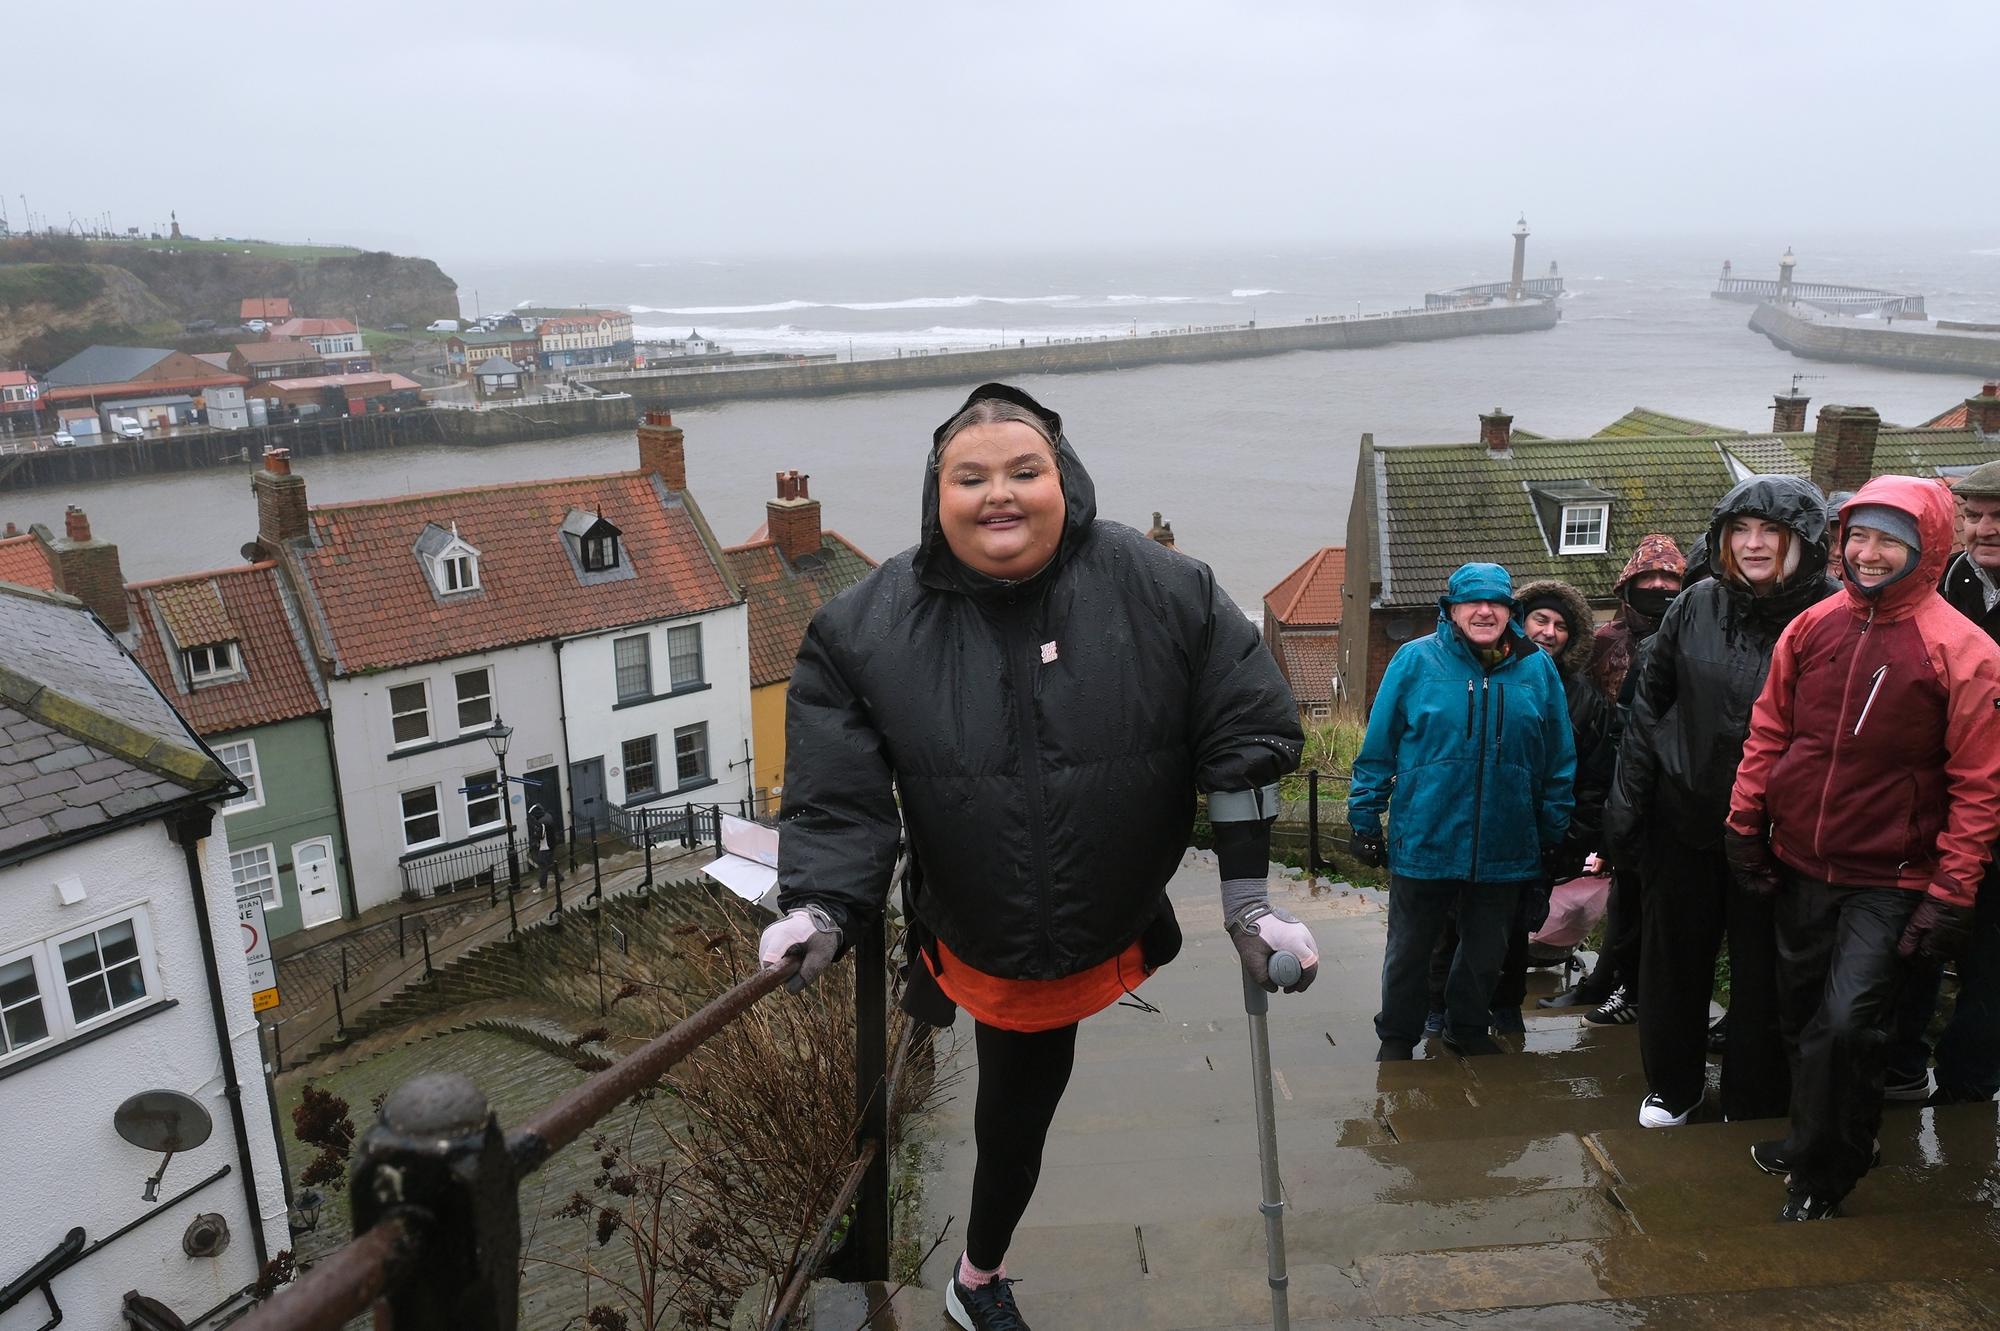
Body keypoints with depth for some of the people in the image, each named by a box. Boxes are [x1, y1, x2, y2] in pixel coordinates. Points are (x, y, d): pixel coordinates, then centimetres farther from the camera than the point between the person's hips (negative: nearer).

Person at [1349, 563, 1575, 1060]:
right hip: (1424, 844, -2)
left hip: (1506, 847, 3)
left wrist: (1553, 830, 9)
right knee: (1409, 950, 12)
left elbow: (1559, 759, 7)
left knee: (1485, 951, 18)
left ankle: (1468, 1029, 39)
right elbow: (1377, 749, -4)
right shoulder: (1415, 660, -8)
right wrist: (1365, 821, -4)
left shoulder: (1538, 668, 0)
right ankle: (1396, 1038, 30)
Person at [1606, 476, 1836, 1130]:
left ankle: (1754, 1103, 33)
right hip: (1683, 818, 3)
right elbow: (1648, 707, 4)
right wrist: (1625, 806, 2)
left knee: (1764, 969, 11)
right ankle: (1671, 1086, 36)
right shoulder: (1695, 607, -2)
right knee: (1674, 958, 15)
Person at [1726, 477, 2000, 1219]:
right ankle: (1814, 1137, 39)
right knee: (1801, 1013, 17)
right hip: (1800, 864, 5)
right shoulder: (1813, 628, -1)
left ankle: (1821, 1171, 13)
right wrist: (1745, 823, 6)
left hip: (1890, 881, -4)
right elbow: (1769, 731, 8)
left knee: (1845, 1026, -9)